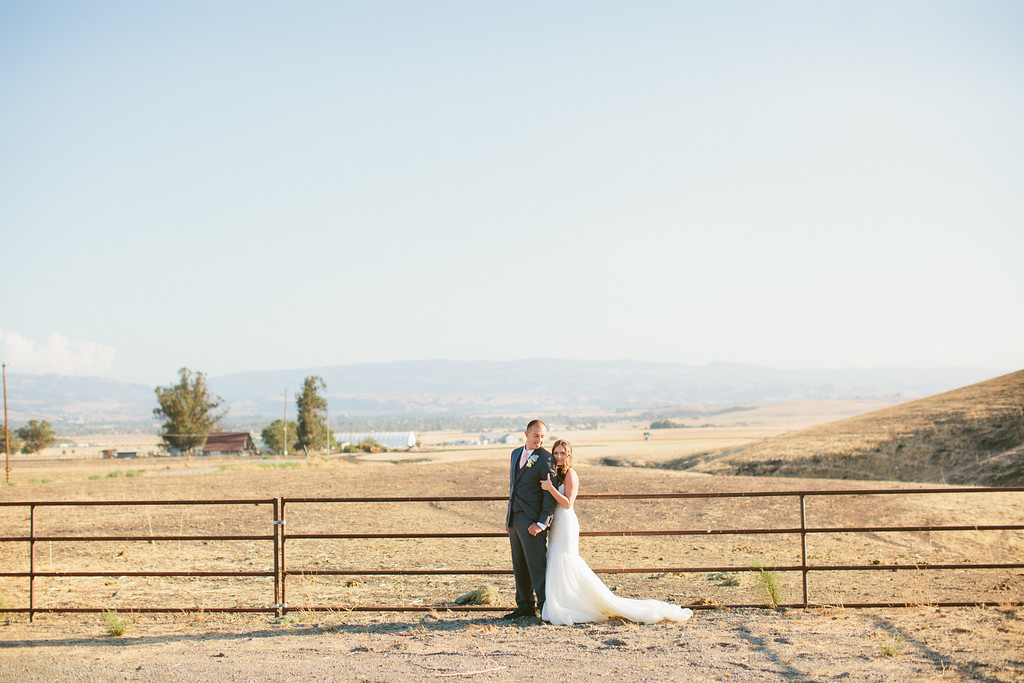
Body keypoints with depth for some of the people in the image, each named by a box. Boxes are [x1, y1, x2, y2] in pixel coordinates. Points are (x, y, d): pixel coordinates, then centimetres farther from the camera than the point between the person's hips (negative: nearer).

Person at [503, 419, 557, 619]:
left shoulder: (546, 459, -11)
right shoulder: (516, 453, 13)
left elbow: (550, 494, -13)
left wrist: (542, 523, -17)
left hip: (532, 520, -8)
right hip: (514, 518, 8)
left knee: (537, 565, -4)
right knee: (519, 566, 13)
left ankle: (546, 607, 5)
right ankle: (525, 606, 23)